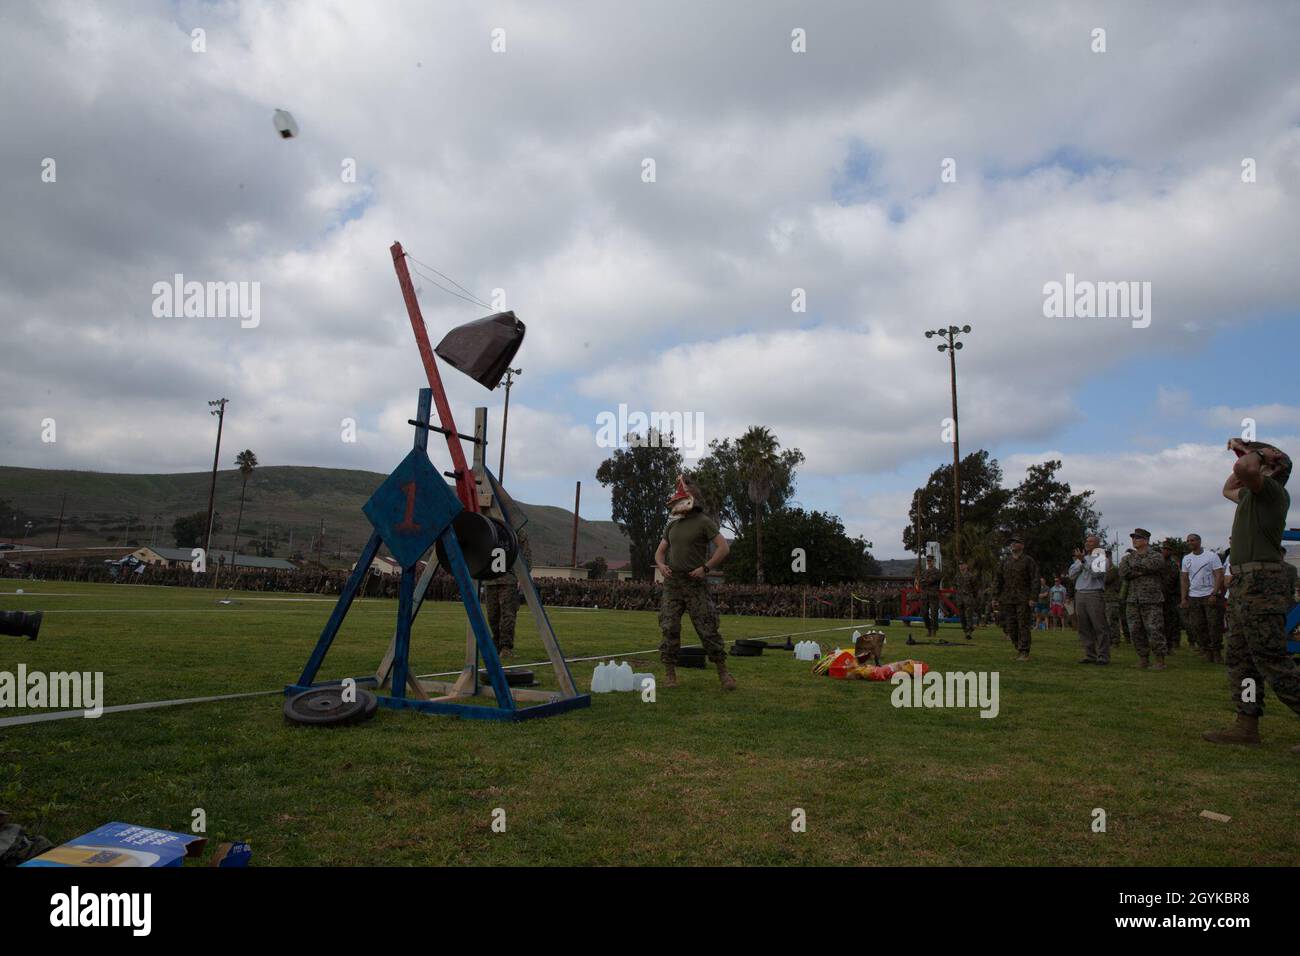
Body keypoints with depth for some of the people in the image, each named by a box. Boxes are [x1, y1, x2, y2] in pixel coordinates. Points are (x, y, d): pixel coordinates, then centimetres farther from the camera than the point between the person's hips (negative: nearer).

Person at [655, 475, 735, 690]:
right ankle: (669, 673, 6)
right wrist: (661, 564, -3)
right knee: (669, 628, -2)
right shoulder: (672, 525, 14)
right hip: (672, 583, 5)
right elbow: (660, 551, 18)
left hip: (695, 584, -5)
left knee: (707, 629, -3)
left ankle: (723, 672, 8)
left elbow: (723, 548, -8)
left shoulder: (704, 522, -3)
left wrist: (705, 568, -14)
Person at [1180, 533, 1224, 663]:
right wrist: (1183, 598, 3)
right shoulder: (1186, 558, 10)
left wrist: (1214, 594, -15)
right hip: (1193, 597, 4)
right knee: (1197, 626, 1)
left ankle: (1217, 652, 6)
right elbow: (1184, 579, 10)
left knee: (1214, 625, -3)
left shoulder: (1211, 556, -1)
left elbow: (1219, 576, -6)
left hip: (1210, 596, -4)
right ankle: (1206, 652, 9)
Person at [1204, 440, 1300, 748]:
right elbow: (1228, 489, 42)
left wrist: (1251, 455, -8)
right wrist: (1243, 460, 30)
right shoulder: (1252, 495, 20)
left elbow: (1245, 469, -30)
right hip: (1248, 584, 10)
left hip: (1262, 585, -10)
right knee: (1240, 658, 10)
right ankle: (1246, 727, 13)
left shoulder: (1271, 489, -8)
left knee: (1272, 660, -10)